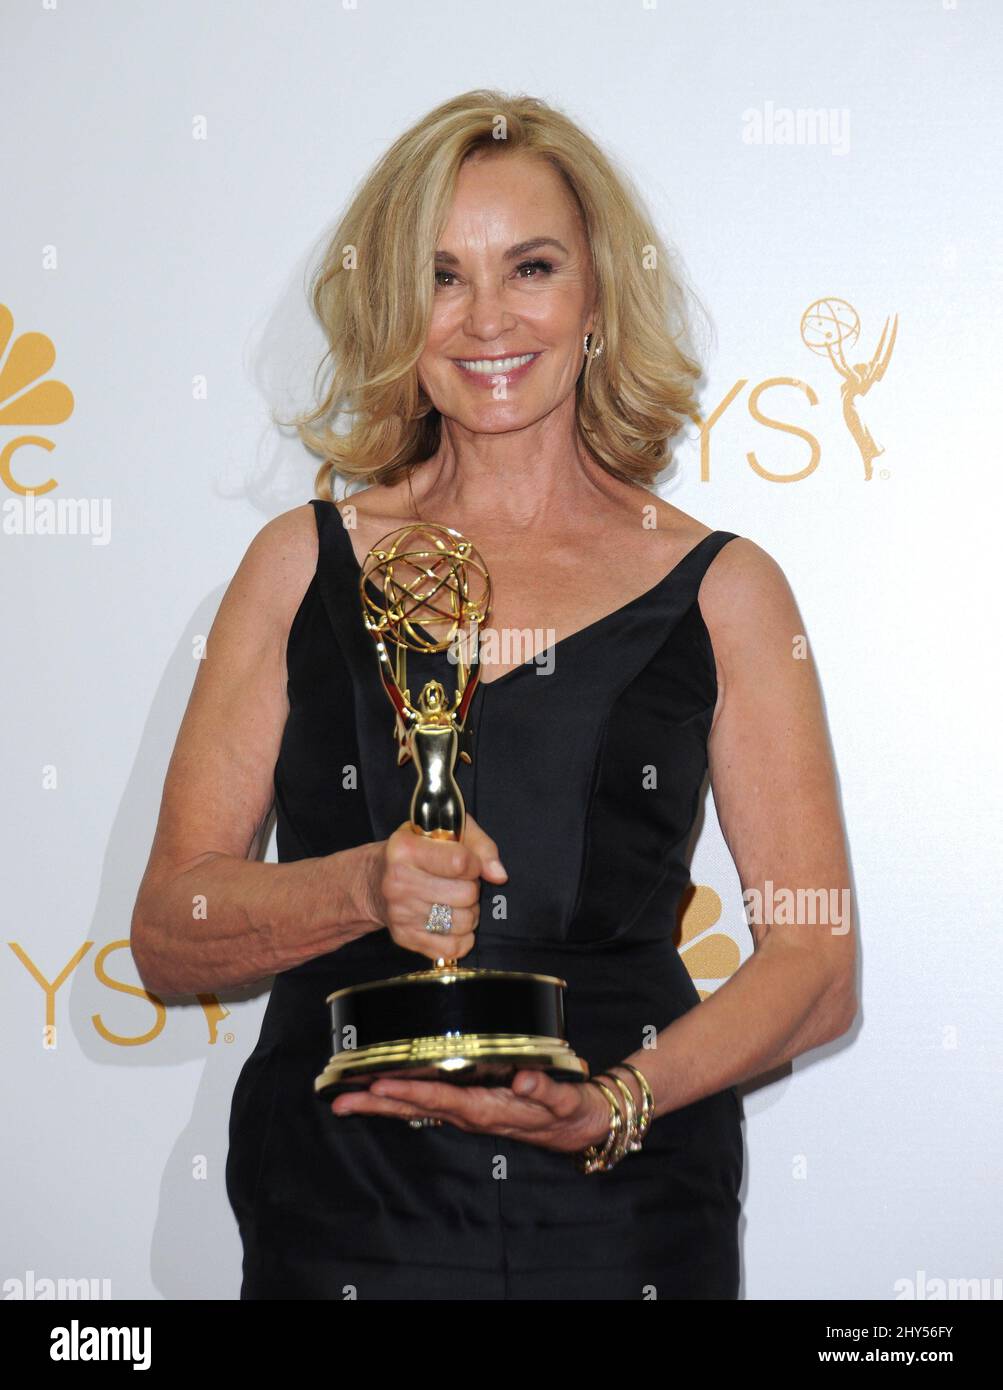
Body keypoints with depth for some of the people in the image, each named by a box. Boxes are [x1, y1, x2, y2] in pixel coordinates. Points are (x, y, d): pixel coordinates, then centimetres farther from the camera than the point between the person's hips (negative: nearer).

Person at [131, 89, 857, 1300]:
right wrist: (365, 889, -17)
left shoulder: (718, 590, 2)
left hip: (625, 1219, 0)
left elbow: (816, 966, 0)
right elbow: (167, 934, 1)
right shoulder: (306, 564, 4)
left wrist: (616, 1103, -16)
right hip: (339, 1213, 1)